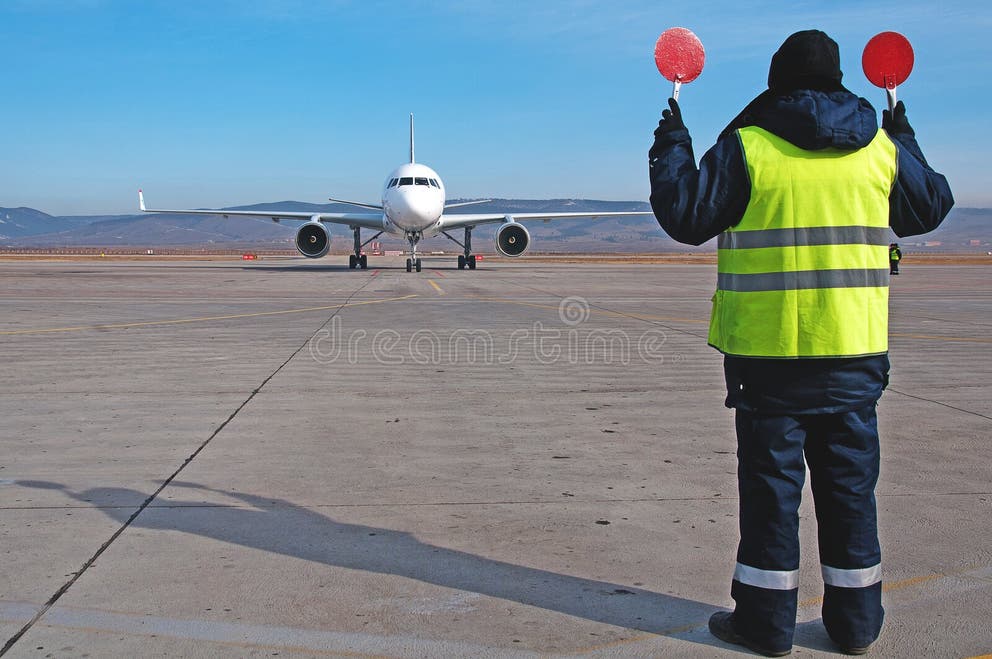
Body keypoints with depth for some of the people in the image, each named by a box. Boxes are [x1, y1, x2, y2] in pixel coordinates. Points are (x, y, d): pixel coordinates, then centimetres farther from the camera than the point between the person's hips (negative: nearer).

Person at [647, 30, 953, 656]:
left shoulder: (746, 146, -6)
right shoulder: (883, 149, 7)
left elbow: (686, 216, -4)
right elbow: (931, 207, 22)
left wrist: (671, 145, 10)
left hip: (771, 351, -3)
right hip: (856, 349, 4)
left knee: (771, 485, 6)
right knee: (850, 487, 13)